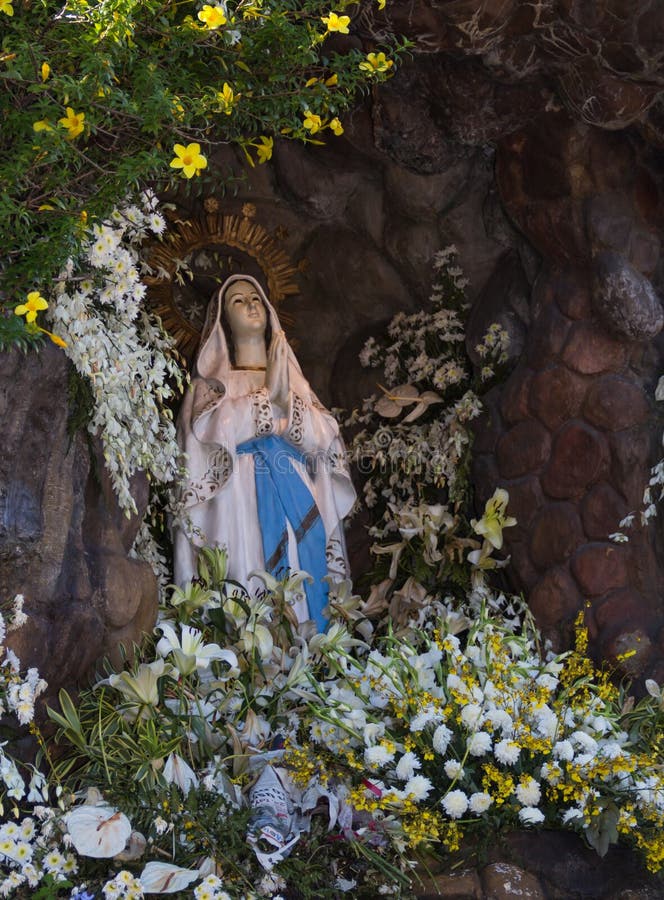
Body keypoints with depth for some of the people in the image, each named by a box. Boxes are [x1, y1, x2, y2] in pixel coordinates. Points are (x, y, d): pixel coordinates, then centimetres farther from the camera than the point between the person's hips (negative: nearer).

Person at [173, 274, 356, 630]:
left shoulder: (293, 379, 19)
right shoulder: (213, 381, 12)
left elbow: (325, 436, 6)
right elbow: (207, 428, -8)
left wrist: (286, 398, -8)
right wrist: (269, 396, -4)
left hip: (299, 506, 3)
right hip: (242, 503, -3)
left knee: (304, 594, -3)